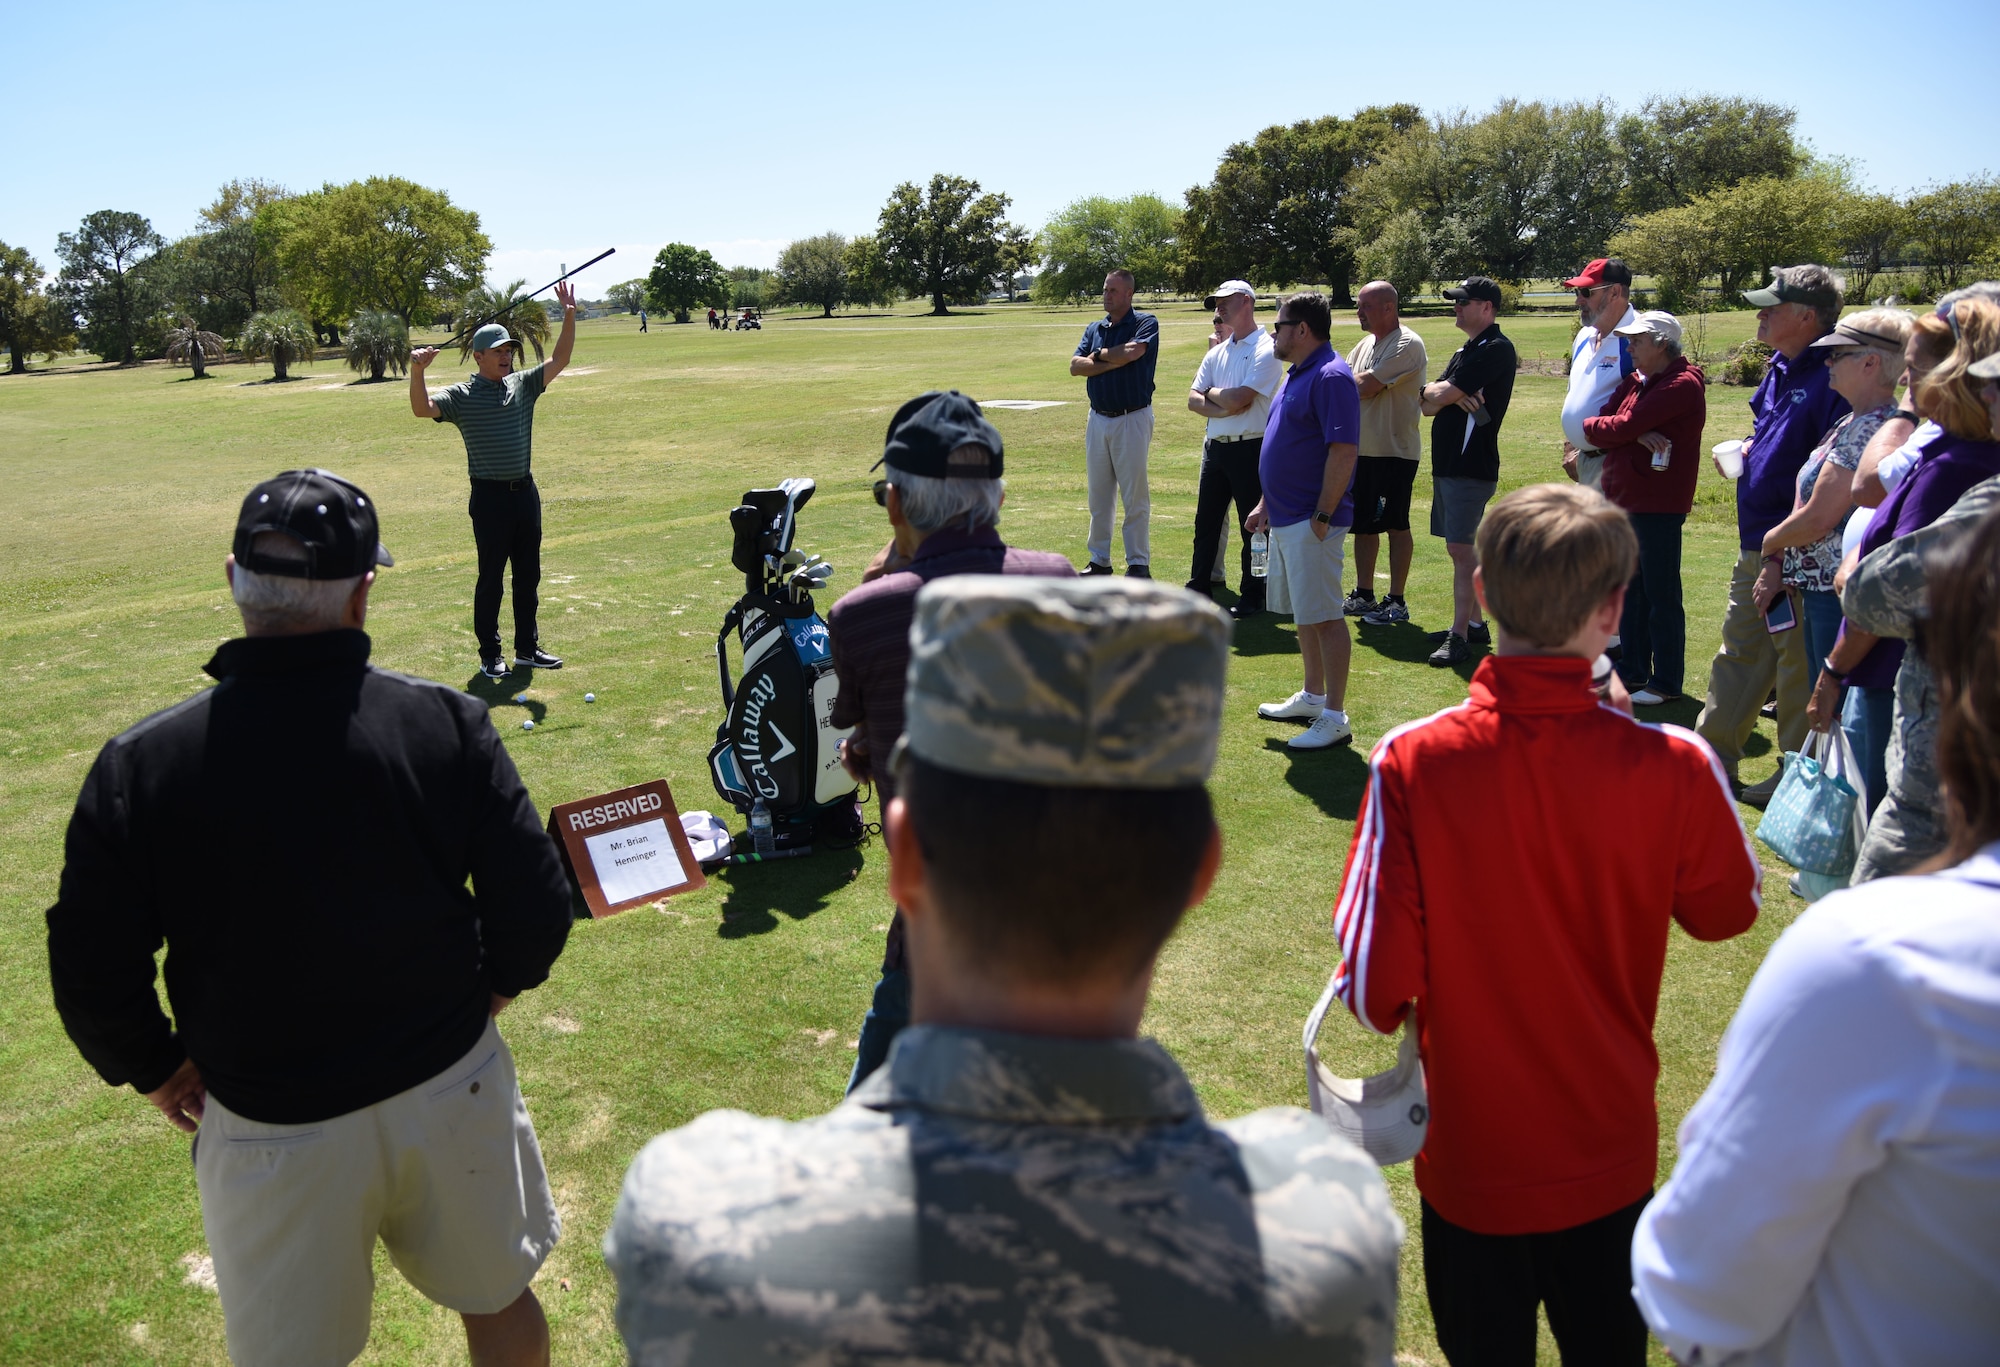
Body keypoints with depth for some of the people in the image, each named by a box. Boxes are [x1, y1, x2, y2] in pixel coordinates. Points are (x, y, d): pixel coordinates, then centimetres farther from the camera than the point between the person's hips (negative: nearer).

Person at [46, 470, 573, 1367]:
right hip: (451, 1089, 1)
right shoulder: (447, 723, -16)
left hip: (271, 1126, 0)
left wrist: (155, 1069, 10)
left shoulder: (140, 766, -16)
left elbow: (92, 974, -10)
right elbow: (534, 909, -13)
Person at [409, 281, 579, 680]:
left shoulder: (523, 385, 8)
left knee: (528, 575, 12)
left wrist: (569, 317, -7)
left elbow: (558, 360, 4)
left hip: (525, 491, 5)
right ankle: (490, 655, 13)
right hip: (490, 496, -5)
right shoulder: (462, 396, -5)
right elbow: (422, 408, -19)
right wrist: (417, 371, -34)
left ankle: (527, 648, 23)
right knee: (491, 579, 3)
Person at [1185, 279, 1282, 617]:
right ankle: (1199, 588, 23)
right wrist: (1223, 408, -10)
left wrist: (1212, 392, -1)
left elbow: (1237, 400, -20)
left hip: (1250, 449, -7)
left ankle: (1252, 596, 10)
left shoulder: (1266, 351, -10)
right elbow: (1193, 400, 7)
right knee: (1206, 522, 13)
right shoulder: (1217, 352, 14)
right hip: (1216, 447, 7)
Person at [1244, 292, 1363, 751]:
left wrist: (1322, 516, -23)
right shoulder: (1297, 375, 16)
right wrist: (1266, 504, 21)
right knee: (1303, 613, 18)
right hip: (1285, 519, 10)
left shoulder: (1331, 377, -16)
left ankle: (1334, 718, 0)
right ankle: (1312, 697, 30)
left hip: (1311, 522, -10)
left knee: (1324, 617, -6)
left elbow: (1343, 451, -23)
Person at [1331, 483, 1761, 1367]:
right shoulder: (1672, 767, -20)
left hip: (1470, 1154, -1)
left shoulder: (1411, 763, -23)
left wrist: (1387, 1005, 4)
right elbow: (1726, 911, 1)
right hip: (1611, 1154, 1)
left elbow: (1376, 984, -20)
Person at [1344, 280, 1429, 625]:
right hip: (1362, 449, 9)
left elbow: (1366, 387, -21)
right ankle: (1363, 595, 24)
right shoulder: (1366, 344, 14)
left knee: (1396, 525, -1)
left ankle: (1396, 601, 7)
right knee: (1363, 524, 13)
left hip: (1395, 451, -8)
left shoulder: (1408, 344, -14)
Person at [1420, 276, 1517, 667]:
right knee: (1463, 549, 15)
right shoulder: (1465, 352, 19)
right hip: (1448, 463, 10)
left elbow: (1438, 395, -18)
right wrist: (1452, 396, -11)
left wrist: (1439, 392, 5)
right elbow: (1428, 405, 9)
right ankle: (1474, 623, 25)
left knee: (1461, 549, -11)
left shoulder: (1496, 350, -12)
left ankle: (1459, 638, -10)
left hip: (1471, 466, -10)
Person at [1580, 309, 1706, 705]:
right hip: (1623, 501, 9)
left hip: (1658, 507, -9)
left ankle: (1667, 683, 7)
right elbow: (1594, 431, 4)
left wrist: (1593, 426, -2)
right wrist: (1637, 435, -12)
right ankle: (1633, 670, 28)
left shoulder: (1682, 385, -14)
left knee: (1661, 596, -1)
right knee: (1630, 591, 16)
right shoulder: (1634, 381, 14)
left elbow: (1621, 428, -22)